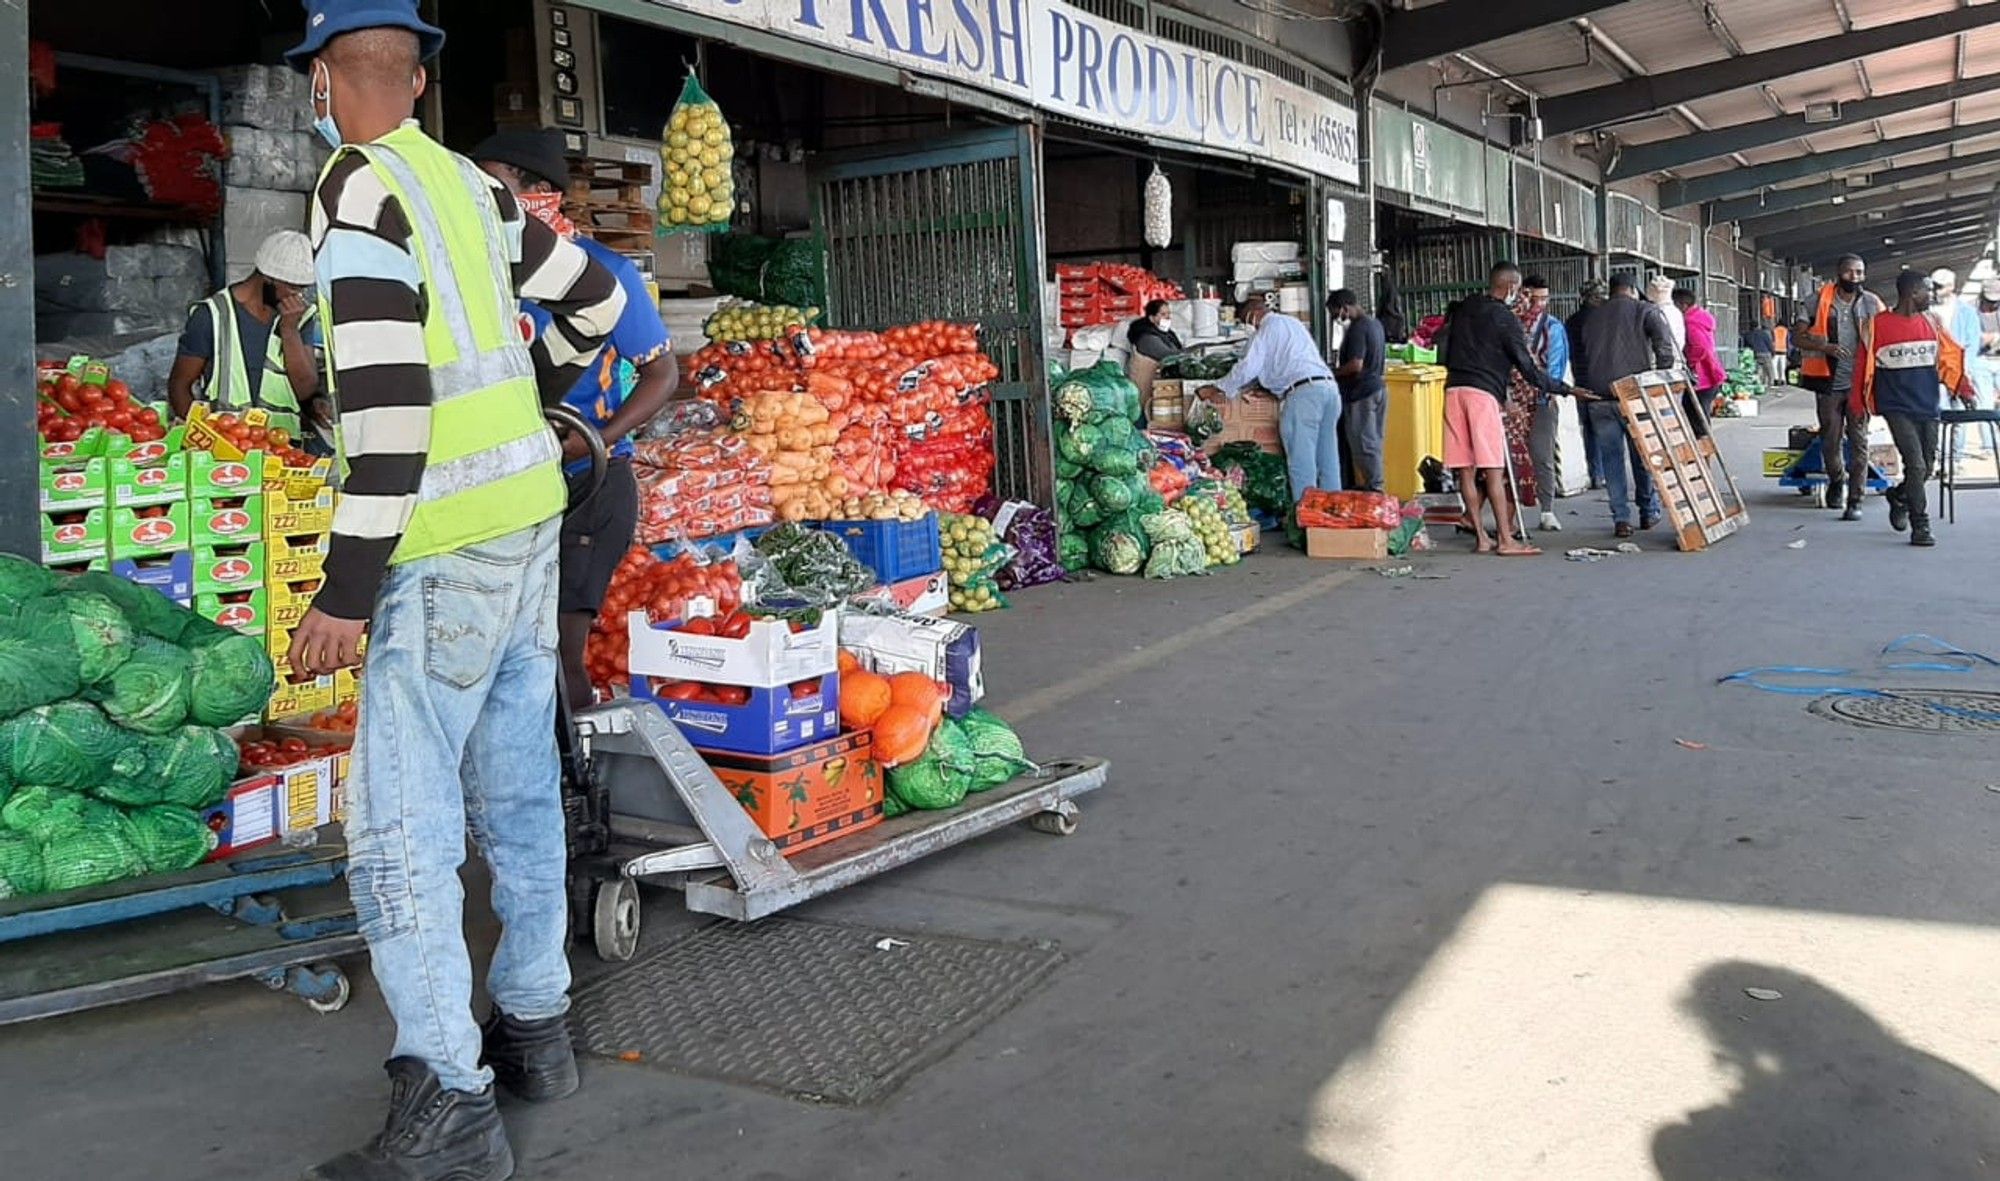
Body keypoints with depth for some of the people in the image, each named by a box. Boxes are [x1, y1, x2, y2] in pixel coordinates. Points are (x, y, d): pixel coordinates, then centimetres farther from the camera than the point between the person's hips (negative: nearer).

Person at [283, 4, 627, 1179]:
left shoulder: (358, 189, -12)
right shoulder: (474, 184, 10)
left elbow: (387, 401, -21)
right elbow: (597, 300, 21)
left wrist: (346, 593, -19)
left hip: (450, 546, -8)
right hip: (530, 517, 8)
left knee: (403, 821, -5)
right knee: (518, 789, 15)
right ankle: (537, 1026, 27)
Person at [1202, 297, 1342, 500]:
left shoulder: (1267, 328, 3)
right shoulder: (1292, 323, 29)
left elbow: (1248, 368, -4)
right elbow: (1267, 367, 30)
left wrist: (1218, 389, 10)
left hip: (1303, 392, -8)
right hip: (1330, 386, 8)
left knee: (1301, 463, -5)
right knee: (1328, 462, 10)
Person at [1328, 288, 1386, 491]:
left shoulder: (1357, 328, -17)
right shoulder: (1375, 323, 13)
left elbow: (1356, 365, -24)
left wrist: (1333, 374, -10)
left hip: (1361, 393, -10)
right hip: (1377, 388, 10)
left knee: (1364, 444, -4)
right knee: (1373, 442, 13)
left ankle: (1373, 487, -2)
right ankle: (1375, 486, 18)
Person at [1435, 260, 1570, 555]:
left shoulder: (1462, 308, 15)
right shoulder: (1505, 319, -3)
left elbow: (1443, 354, 19)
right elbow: (1527, 367, -4)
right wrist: (1563, 388, 3)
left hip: (1454, 389, 6)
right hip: (1484, 392, -6)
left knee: (1465, 468, 4)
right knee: (1493, 469, -5)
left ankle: (1480, 537, 8)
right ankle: (1506, 539, -4)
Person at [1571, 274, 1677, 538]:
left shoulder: (1591, 318, 18)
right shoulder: (1646, 311, 5)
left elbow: (1580, 361, 18)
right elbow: (1664, 346, -12)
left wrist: (1584, 400, 20)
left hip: (1598, 398, 3)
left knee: (1611, 460, 6)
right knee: (1643, 456, 12)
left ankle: (1621, 518, 2)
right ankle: (1649, 512, 21)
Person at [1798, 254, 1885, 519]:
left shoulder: (1872, 304, 3)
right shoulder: (1820, 301, 1)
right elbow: (1800, 338, 1)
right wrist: (1826, 347, -18)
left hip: (1860, 383, 0)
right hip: (1829, 382, 0)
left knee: (1859, 441, -3)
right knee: (1830, 439, 8)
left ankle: (1854, 500, 1)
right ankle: (1837, 480, 37)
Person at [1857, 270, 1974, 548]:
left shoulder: (1929, 323, 10)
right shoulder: (1877, 326, -4)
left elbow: (1948, 356, 15)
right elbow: (1865, 367, -1)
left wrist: (1961, 387, 5)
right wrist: (1860, 404, 1)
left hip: (1928, 407, 5)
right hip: (1897, 408, -5)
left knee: (1925, 469, 8)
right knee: (1915, 465, -13)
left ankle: (1898, 497, 38)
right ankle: (1920, 527, -4)